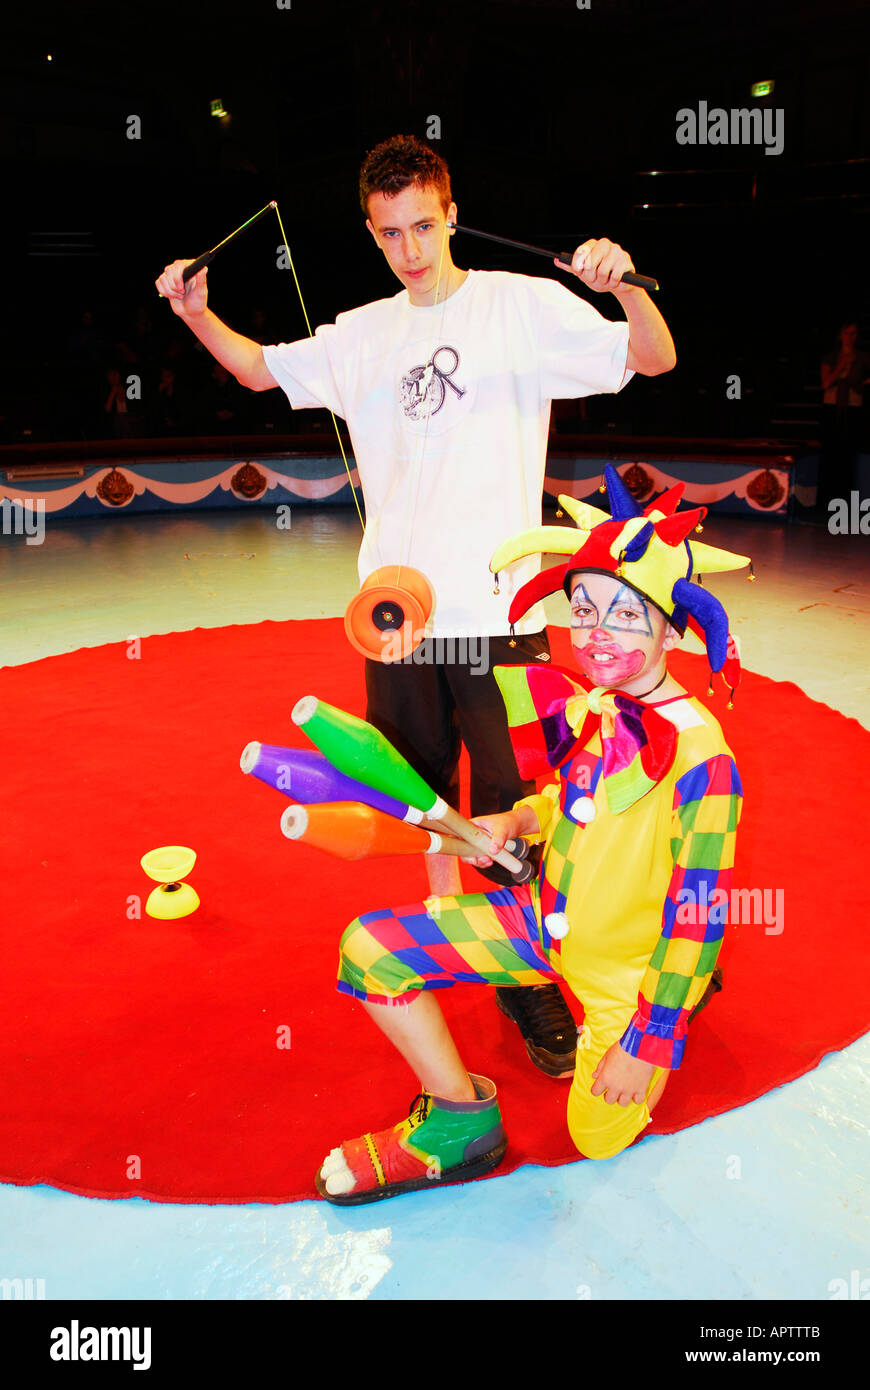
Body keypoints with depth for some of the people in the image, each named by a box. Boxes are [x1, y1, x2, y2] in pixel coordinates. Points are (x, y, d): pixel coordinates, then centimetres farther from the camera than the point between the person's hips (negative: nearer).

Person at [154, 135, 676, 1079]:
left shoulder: (525, 304, -1)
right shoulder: (363, 334, 12)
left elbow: (656, 358, -7)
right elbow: (266, 369, 25)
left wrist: (624, 282, -26)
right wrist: (197, 315, 9)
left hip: (498, 606, -4)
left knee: (512, 804, -1)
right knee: (424, 786, 17)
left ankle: (524, 972, 17)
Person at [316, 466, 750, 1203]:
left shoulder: (700, 758, -27)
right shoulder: (587, 707, -7)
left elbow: (697, 918, -22)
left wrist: (648, 1043, -18)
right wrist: (521, 819, -9)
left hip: (628, 962, -5)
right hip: (545, 920, 6)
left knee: (599, 1138, -1)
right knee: (369, 947, -8)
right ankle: (460, 1122, 8)